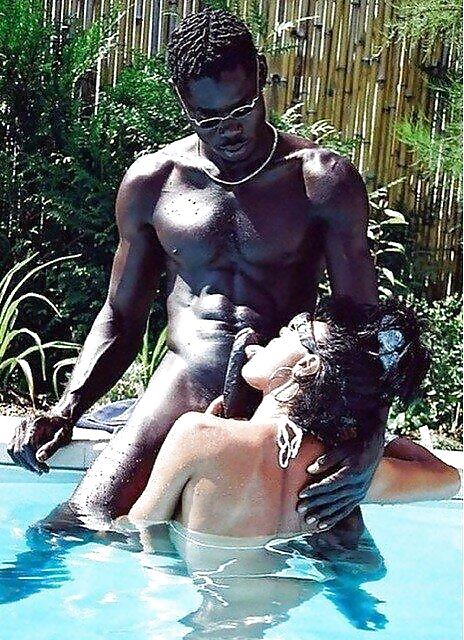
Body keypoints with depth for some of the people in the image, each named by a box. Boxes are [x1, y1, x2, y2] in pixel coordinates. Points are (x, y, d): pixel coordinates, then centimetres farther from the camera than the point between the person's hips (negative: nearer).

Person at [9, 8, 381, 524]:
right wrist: (66, 409, -3)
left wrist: (370, 437, -19)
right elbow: (121, 316, 15)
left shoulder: (324, 182, 0)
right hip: (182, 390, 1)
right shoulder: (151, 182, 7)